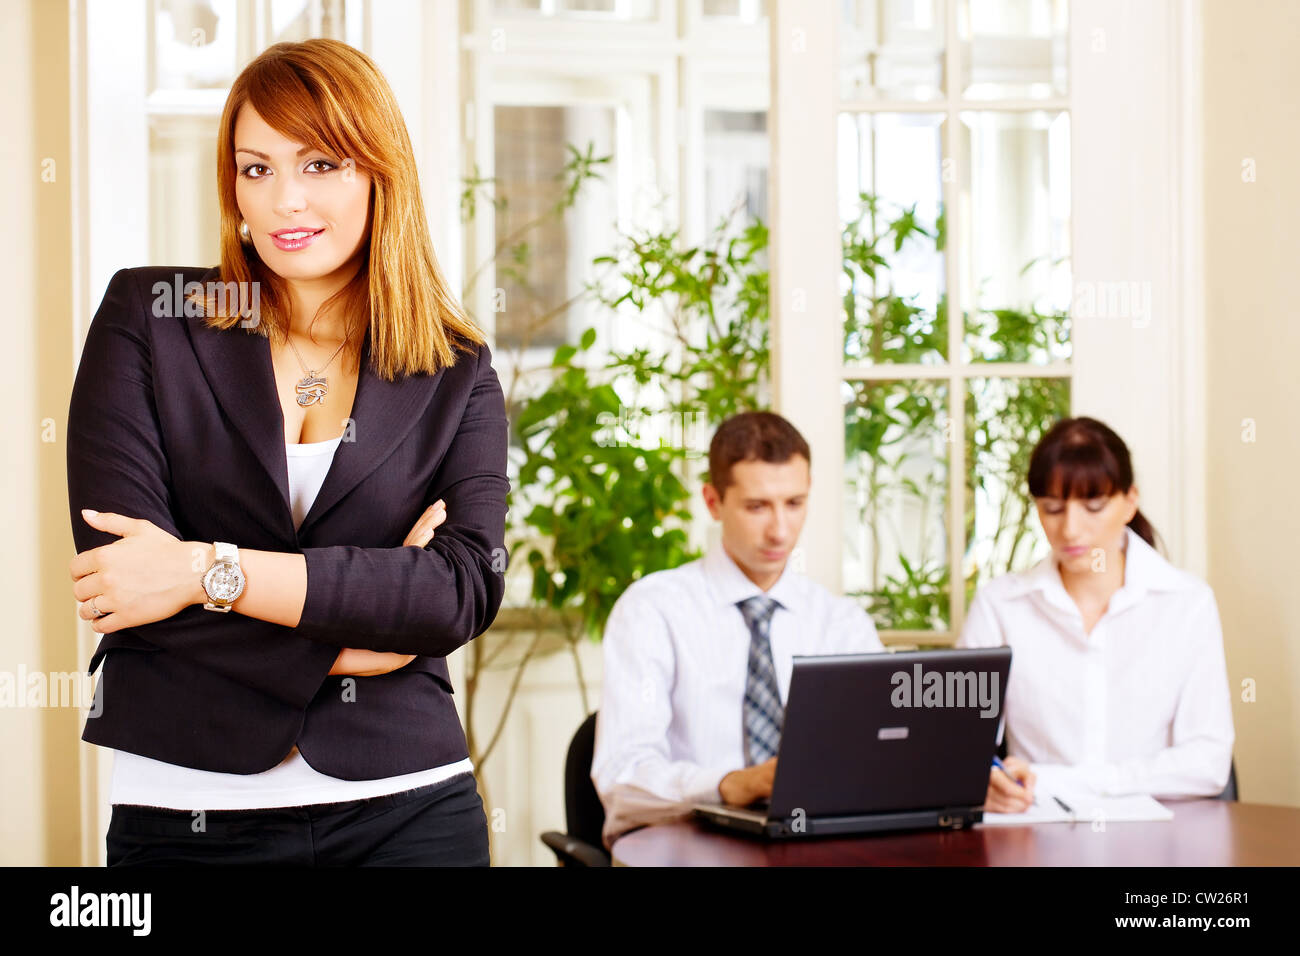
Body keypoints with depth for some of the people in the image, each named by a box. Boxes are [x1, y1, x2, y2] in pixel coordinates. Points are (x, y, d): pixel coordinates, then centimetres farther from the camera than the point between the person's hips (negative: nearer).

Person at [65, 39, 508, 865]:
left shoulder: (459, 378, 6)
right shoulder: (145, 319, 3)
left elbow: (467, 588, -10)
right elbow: (114, 563, -8)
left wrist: (208, 571, -16)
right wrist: (364, 616, -10)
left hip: (405, 813, 1)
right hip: (190, 811, -1)